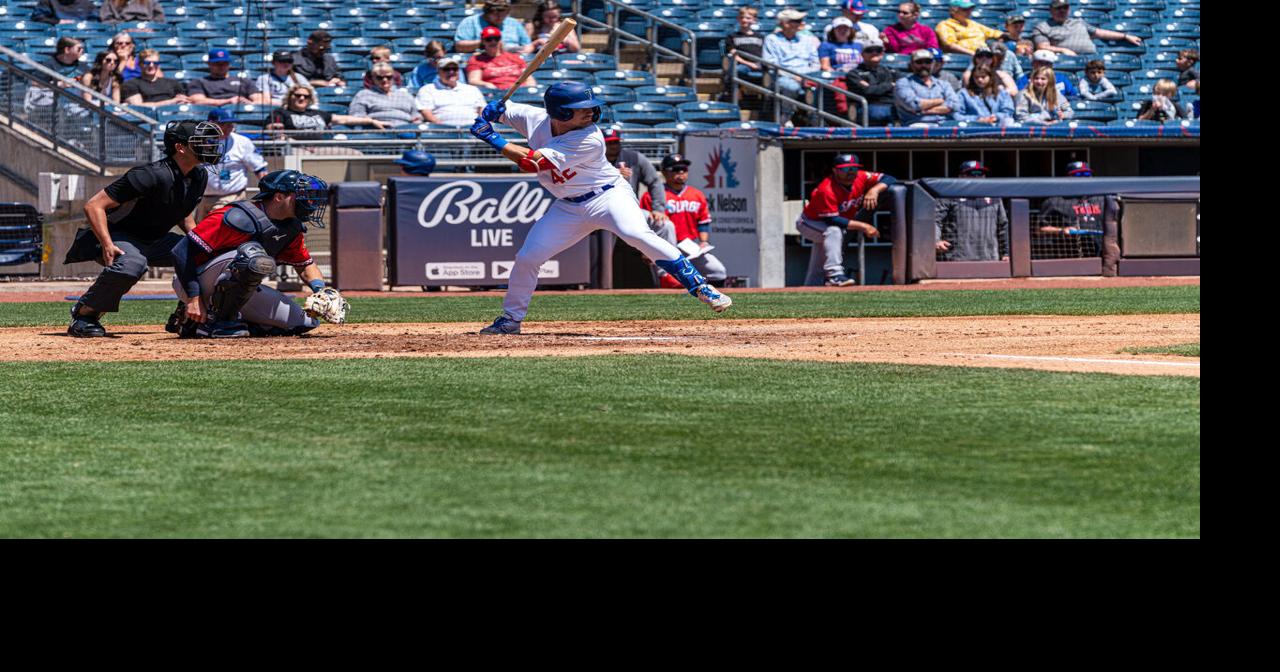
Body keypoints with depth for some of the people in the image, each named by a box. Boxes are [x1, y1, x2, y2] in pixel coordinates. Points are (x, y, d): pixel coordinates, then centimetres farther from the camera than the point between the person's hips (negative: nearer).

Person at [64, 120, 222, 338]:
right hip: (119, 237, -8)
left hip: (154, 242, 8)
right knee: (132, 264, -40)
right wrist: (108, 246, -36)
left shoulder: (199, 176, -2)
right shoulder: (154, 175, -28)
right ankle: (84, 314, -22)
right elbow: (94, 206, -27)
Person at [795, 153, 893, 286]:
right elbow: (831, 220, -40)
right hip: (809, 223, -8)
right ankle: (834, 275, -41)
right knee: (834, 231, -35)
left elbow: (889, 179, -14)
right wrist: (863, 226, -42)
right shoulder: (826, 190, -37)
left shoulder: (861, 177, -18)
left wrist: (874, 190, -36)